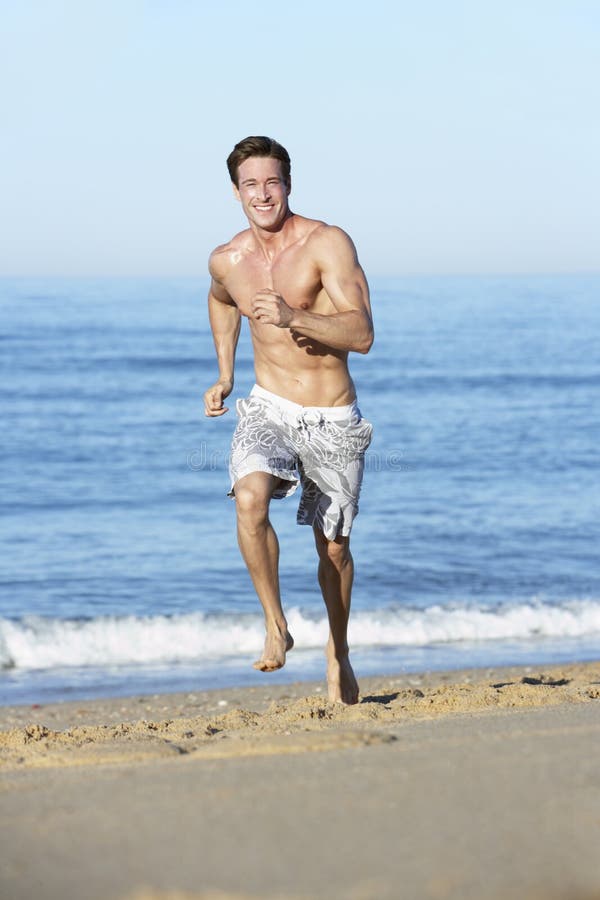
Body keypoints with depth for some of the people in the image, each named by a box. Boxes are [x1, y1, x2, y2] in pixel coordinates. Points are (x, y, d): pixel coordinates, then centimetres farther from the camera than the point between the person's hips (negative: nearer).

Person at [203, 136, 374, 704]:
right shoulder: (226, 261, 1)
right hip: (268, 409, 2)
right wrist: (225, 376, 20)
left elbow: (361, 335, -21)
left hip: (333, 421, -2)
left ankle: (338, 650, 34)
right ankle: (275, 625, -16)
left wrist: (292, 317, -34)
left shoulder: (328, 244, -14)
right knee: (250, 496, -29)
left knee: (333, 547, 9)